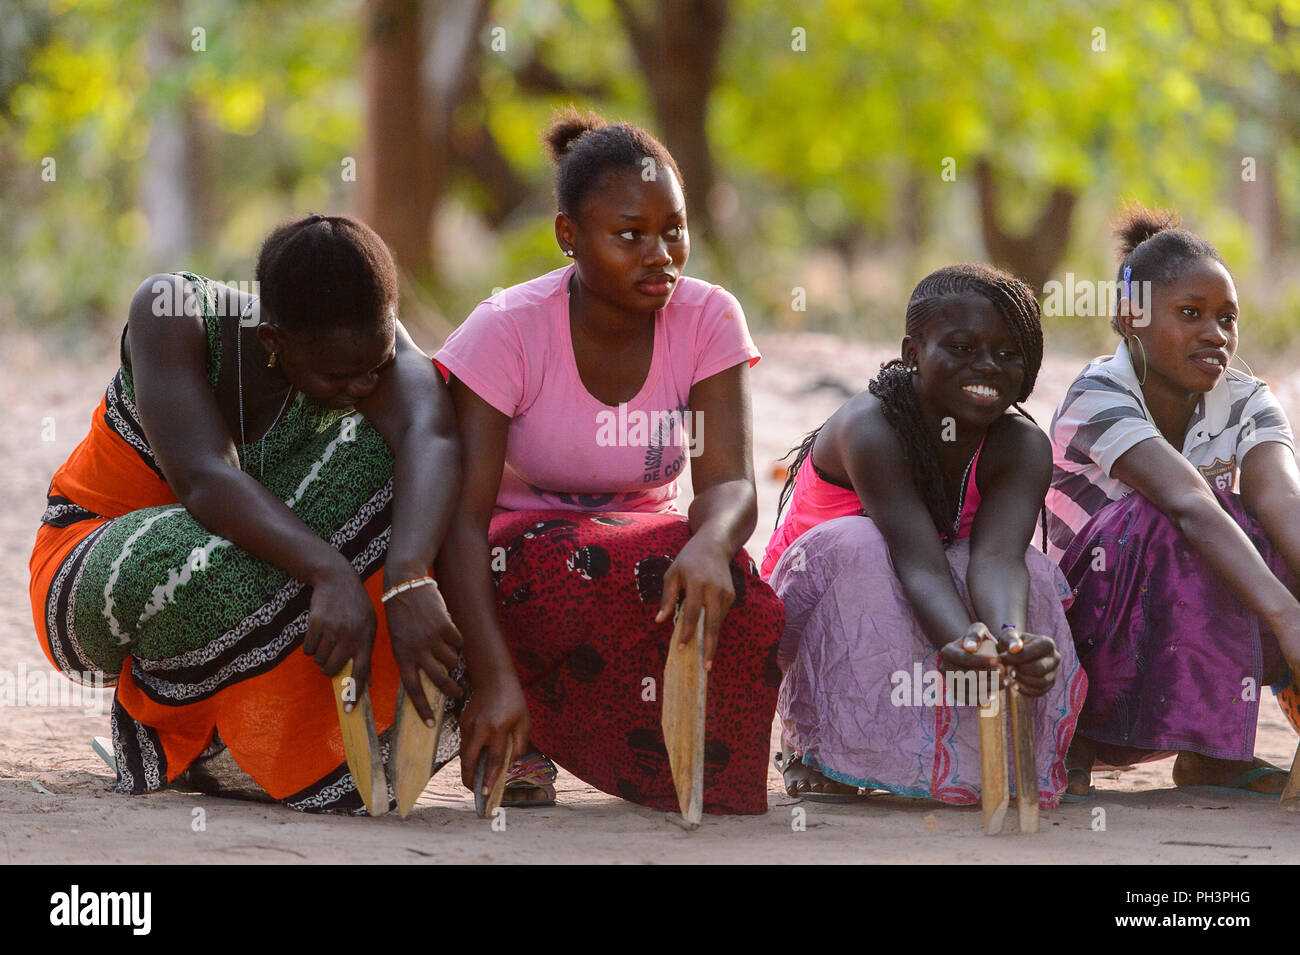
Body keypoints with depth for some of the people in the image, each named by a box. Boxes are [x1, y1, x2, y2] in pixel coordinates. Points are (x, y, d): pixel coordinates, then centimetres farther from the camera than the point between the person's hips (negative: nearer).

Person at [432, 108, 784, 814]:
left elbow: (729, 484, -19)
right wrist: (493, 678, -40)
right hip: (519, 547, -2)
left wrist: (708, 544, -46)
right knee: (584, 575, -38)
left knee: (724, 590, -32)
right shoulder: (507, 331, -19)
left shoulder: (708, 320, -10)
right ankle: (520, 739, -9)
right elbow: (462, 515, -26)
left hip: (643, 539, 3)